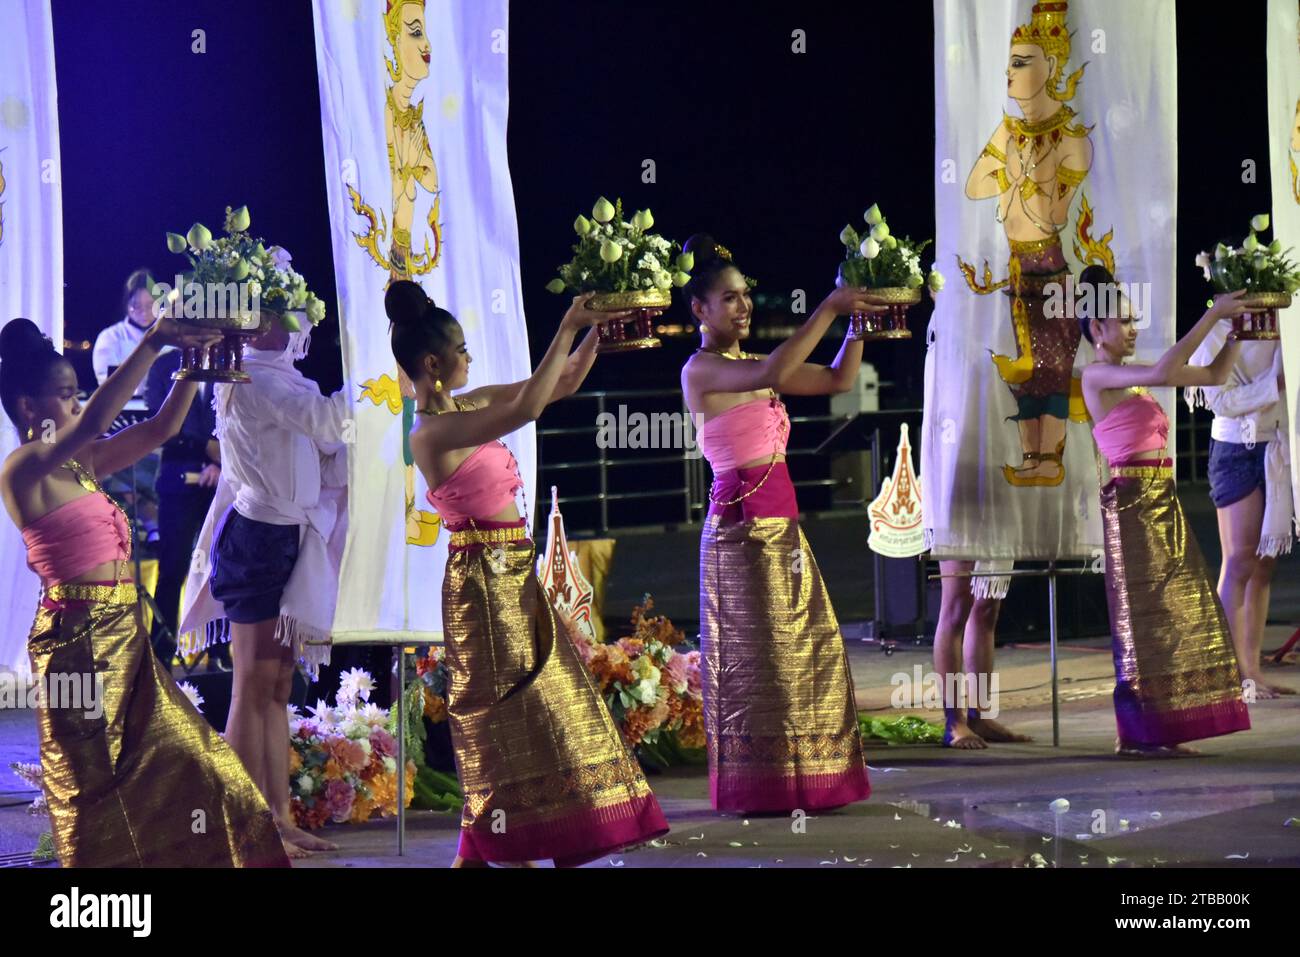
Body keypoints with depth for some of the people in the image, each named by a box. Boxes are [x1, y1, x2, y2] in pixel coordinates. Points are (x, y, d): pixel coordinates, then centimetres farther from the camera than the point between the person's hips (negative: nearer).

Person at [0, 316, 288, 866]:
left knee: (180, 765, 10)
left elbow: (161, 428, 16)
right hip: (78, 639, -9)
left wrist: (195, 362, 3)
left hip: (122, 635, 9)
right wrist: (153, 343, -27)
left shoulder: (80, 465, 11)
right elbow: (95, 421, -28)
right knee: (93, 785, -2)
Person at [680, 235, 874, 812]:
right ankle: (758, 787, -2)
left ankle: (806, 780, 12)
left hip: (781, 526, 9)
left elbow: (839, 380, 14)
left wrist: (857, 321, 1)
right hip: (741, 526, -9)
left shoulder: (749, 366, 16)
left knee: (809, 649, 7)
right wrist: (828, 308, -25)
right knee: (755, 654, -7)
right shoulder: (701, 369, -9)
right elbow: (771, 374, -28)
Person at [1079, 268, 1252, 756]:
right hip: (1131, 503, -9)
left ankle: (1154, 732, 11)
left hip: (1161, 505, 9)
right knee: (1140, 617, -7)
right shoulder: (1098, 376, -8)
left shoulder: (1131, 377, 16)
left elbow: (1214, 376, 19)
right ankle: (1136, 734, -4)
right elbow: (1163, 373, -25)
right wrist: (1212, 315, -21)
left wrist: (1238, 329, 7)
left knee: (1173, 614, 8)